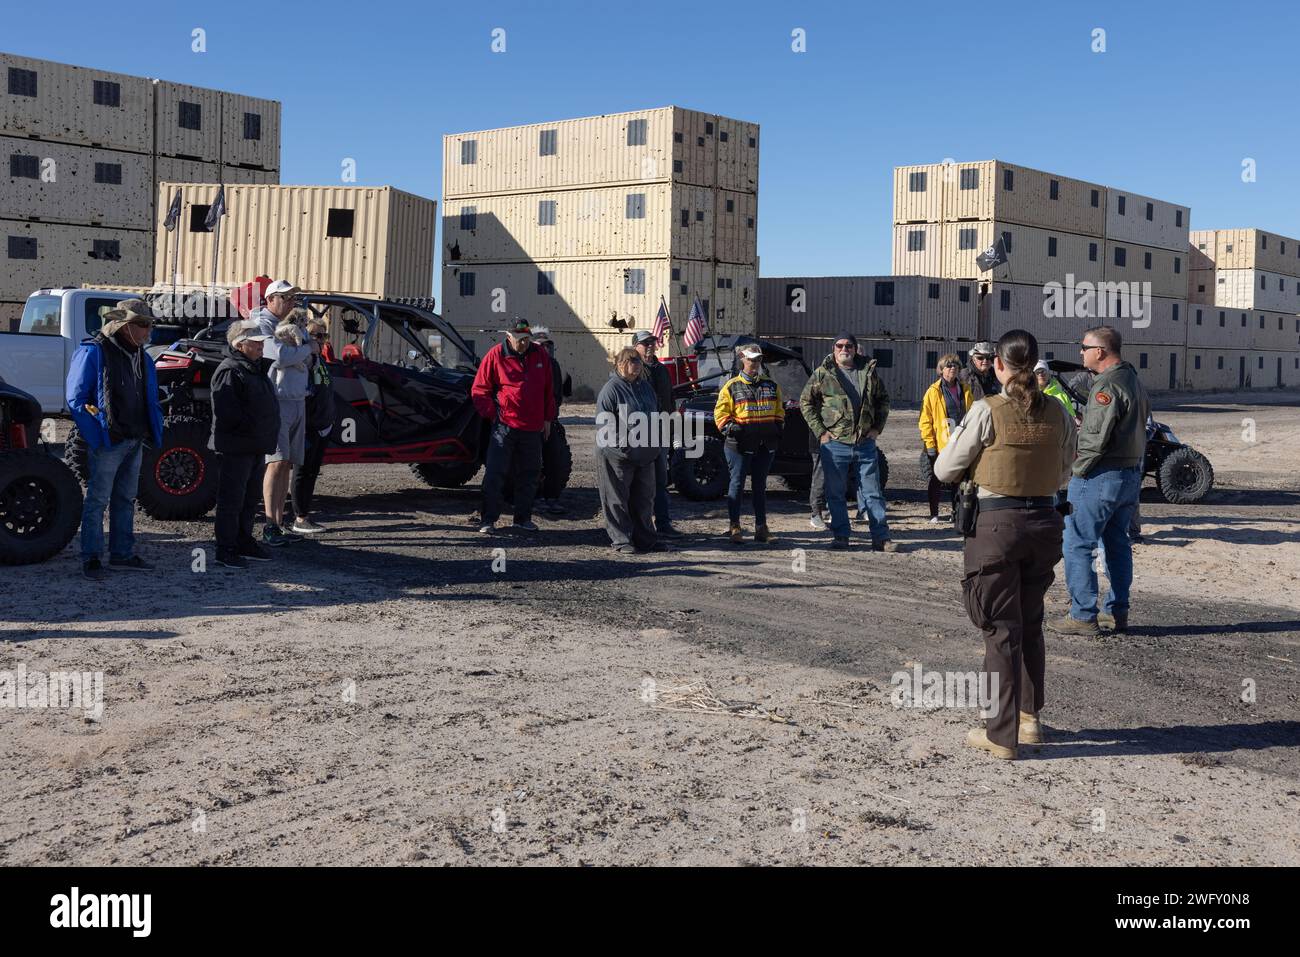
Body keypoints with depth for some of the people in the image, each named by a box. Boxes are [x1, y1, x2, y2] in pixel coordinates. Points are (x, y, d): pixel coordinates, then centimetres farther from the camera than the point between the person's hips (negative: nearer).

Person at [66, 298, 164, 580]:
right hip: (108, 441, -8)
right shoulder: (93, 352, -11)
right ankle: (91, 559, 6)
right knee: (97, 500, -1)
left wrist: (154, 433, 6)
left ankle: (122, 554, 23)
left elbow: (150, 401, 20)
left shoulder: (141, 357, 13)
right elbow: (75, 397, -13)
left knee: (126, 500, 14)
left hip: (135, 441, 8)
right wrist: (95, 437, -18)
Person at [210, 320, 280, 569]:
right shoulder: (229, 371, -15)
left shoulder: (255, 369, 17)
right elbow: (225, 412, -23)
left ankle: (245, 543, 28)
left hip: (256, 448, 10)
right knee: (231, 500, -4)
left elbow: (266, 407, 24)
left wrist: (267, 437, 14)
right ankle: (226, 550, 2)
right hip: (235, 448, -10)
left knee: (250, 499, 17)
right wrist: (251, 427, -18)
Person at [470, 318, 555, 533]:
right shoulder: (496, 355, -5)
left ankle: (523, 517, 22)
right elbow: (479, 390, -1)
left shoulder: (540, 355, 7)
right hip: (504, 426, -4)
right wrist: (493, 414, -6)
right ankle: (488, 519, 3)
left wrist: (548, 418, 13)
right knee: (495, 474, -4)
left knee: (529, 475, 10)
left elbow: (548, 390, 15)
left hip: (533, 428, 4)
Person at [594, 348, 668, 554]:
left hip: (645, 456, 7)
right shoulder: (611, 389, -10)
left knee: (644, 499, 12)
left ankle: (645, 539, 21)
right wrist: (623, 446, -18)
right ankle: (621, 541, 9)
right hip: (618, 458, -7)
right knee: (618, 500, 1)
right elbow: (603, 425, -14)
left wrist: (657, 444, 12)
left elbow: (656, 418, 21)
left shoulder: (646, 386, 13)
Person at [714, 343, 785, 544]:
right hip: (740, 444, -4)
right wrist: (729, 426, -15)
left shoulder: (771, 385, 13)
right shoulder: (732, 387, 0)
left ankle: (761, 527, 17)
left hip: (766, 444, 4)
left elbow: (779, 410, 22)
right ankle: (735, 528, 2)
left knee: (760, 485, 11)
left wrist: (777, 427, 8)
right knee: (737, 484, -3)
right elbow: (720, 413, -1)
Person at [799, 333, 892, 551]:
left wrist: (877, 427, 8)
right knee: (836, 493, 4)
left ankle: (881, 538, 9)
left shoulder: (869, 372, 8)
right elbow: (805, 402, 3)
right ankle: (841, 537, 14)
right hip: (835, 444, -2)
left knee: (872, 492, 4)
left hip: (865, 443, 2)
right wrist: (820, 431, -4)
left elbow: (883, 399, 20)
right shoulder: (822, 374, 0)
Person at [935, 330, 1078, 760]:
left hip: (996, 523, -4)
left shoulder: (987, 411, -11)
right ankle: (1030, 718, 30)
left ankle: (1001, 733, 9)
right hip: (1044, 522, 5)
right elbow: (1062, 475, 13)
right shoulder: (1057, 413, 2)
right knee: (1030, 624, 20)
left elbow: (945, 470, -4)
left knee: (1002, 629, 4)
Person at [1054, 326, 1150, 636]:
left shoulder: (1108, 385, -18)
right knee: (1117, 543, 16)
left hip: (1100, 476, -10)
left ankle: (1083, 616, -2)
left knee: (1077, 544, -3)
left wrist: (1077, 469, -11)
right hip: (1131, 475, 10)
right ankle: (1117, 612, 22)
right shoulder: (1134, 381, 14)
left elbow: (1097, 437, -23)